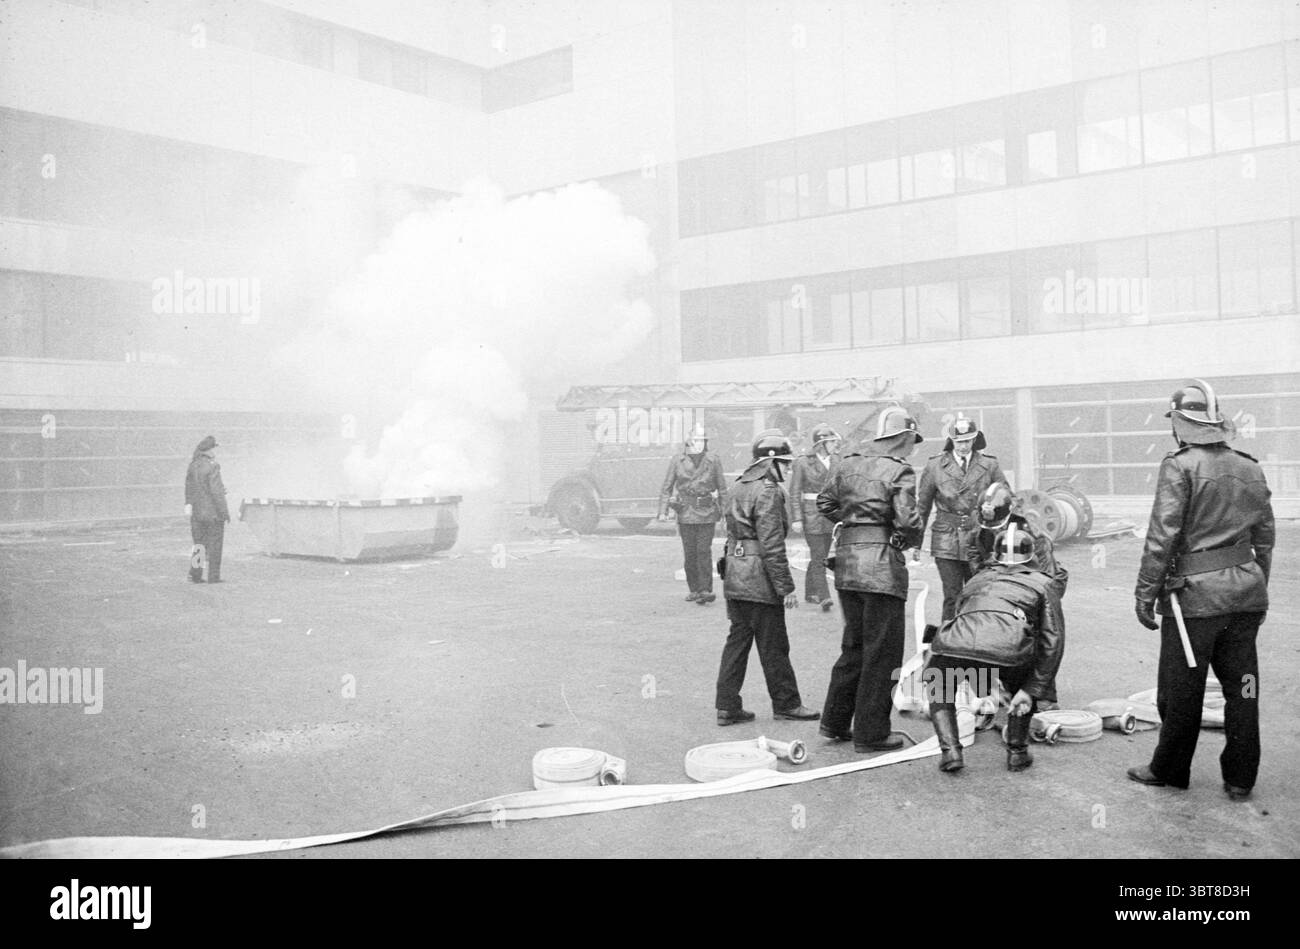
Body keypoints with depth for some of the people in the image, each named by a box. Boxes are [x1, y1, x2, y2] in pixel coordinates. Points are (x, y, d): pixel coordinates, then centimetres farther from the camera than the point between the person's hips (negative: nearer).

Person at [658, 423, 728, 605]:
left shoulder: (713, 460, 2)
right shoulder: (677, 461, 4)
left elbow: (722, 487, 8)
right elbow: (667, 487, 6)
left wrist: (725, 511, 6)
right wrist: (663, 511, -1)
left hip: (706, 513, -1)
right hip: (685, 513, 2)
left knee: (704, 551, -8)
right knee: (689, 553, 5)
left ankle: (705, 589, -7)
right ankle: (694, 589, 17)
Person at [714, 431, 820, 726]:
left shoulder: (736, 488, 14)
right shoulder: (768, 492, -16)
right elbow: (772, 546, -19)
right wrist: (786, 587, -16)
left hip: (734, 577, 9)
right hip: (759, 580, -9)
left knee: (737, 641, 12)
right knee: (773, 646, 3)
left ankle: (727, 706, 13)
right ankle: (786, 703, 15)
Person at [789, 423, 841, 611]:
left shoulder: (835, 460, 8)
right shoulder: (803, 462, -7)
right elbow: (795, 492, -5)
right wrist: (797, 518, -11)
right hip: (811, 512, -5)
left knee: (820, 556, 11)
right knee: (818, 556, -10)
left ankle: (810, 592, 25)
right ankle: (824, 597, -12)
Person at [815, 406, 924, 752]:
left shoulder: (848, 464, 10)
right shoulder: (899, 471, -11)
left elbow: (825, 502, 19)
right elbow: (907, 520, -19)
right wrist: (912, 539, 0)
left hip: (847, 559, 7)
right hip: (882, 563, -7)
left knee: (854, 645, 20)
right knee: (882, 652, 3)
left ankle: (835, 722, 24)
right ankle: (871, 733, 8)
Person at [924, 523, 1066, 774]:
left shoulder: (975, 580, 39)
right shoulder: (1042, 583, 29)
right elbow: (1053, 641, 17)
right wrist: (1032, 691, 16)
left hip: (954, 646, 2)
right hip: (1008, 647, -2)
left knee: (938, 688, 33)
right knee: (1025, 684, 33)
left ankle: (949, 750, 17)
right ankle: (1017, 752, 30)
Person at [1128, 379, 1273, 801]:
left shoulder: (1180, 467, -10)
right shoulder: (1250, 469, 10)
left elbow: (1163, 536, -14)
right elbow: (1265, 538, 15)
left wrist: (1145, 593, -10)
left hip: (1195, 592, -6)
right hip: (1245, 592, 6)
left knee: (1182, 689, 6)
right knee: (1242, 686, 12)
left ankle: (1169, 771, 19)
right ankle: (1241, 778, 20)